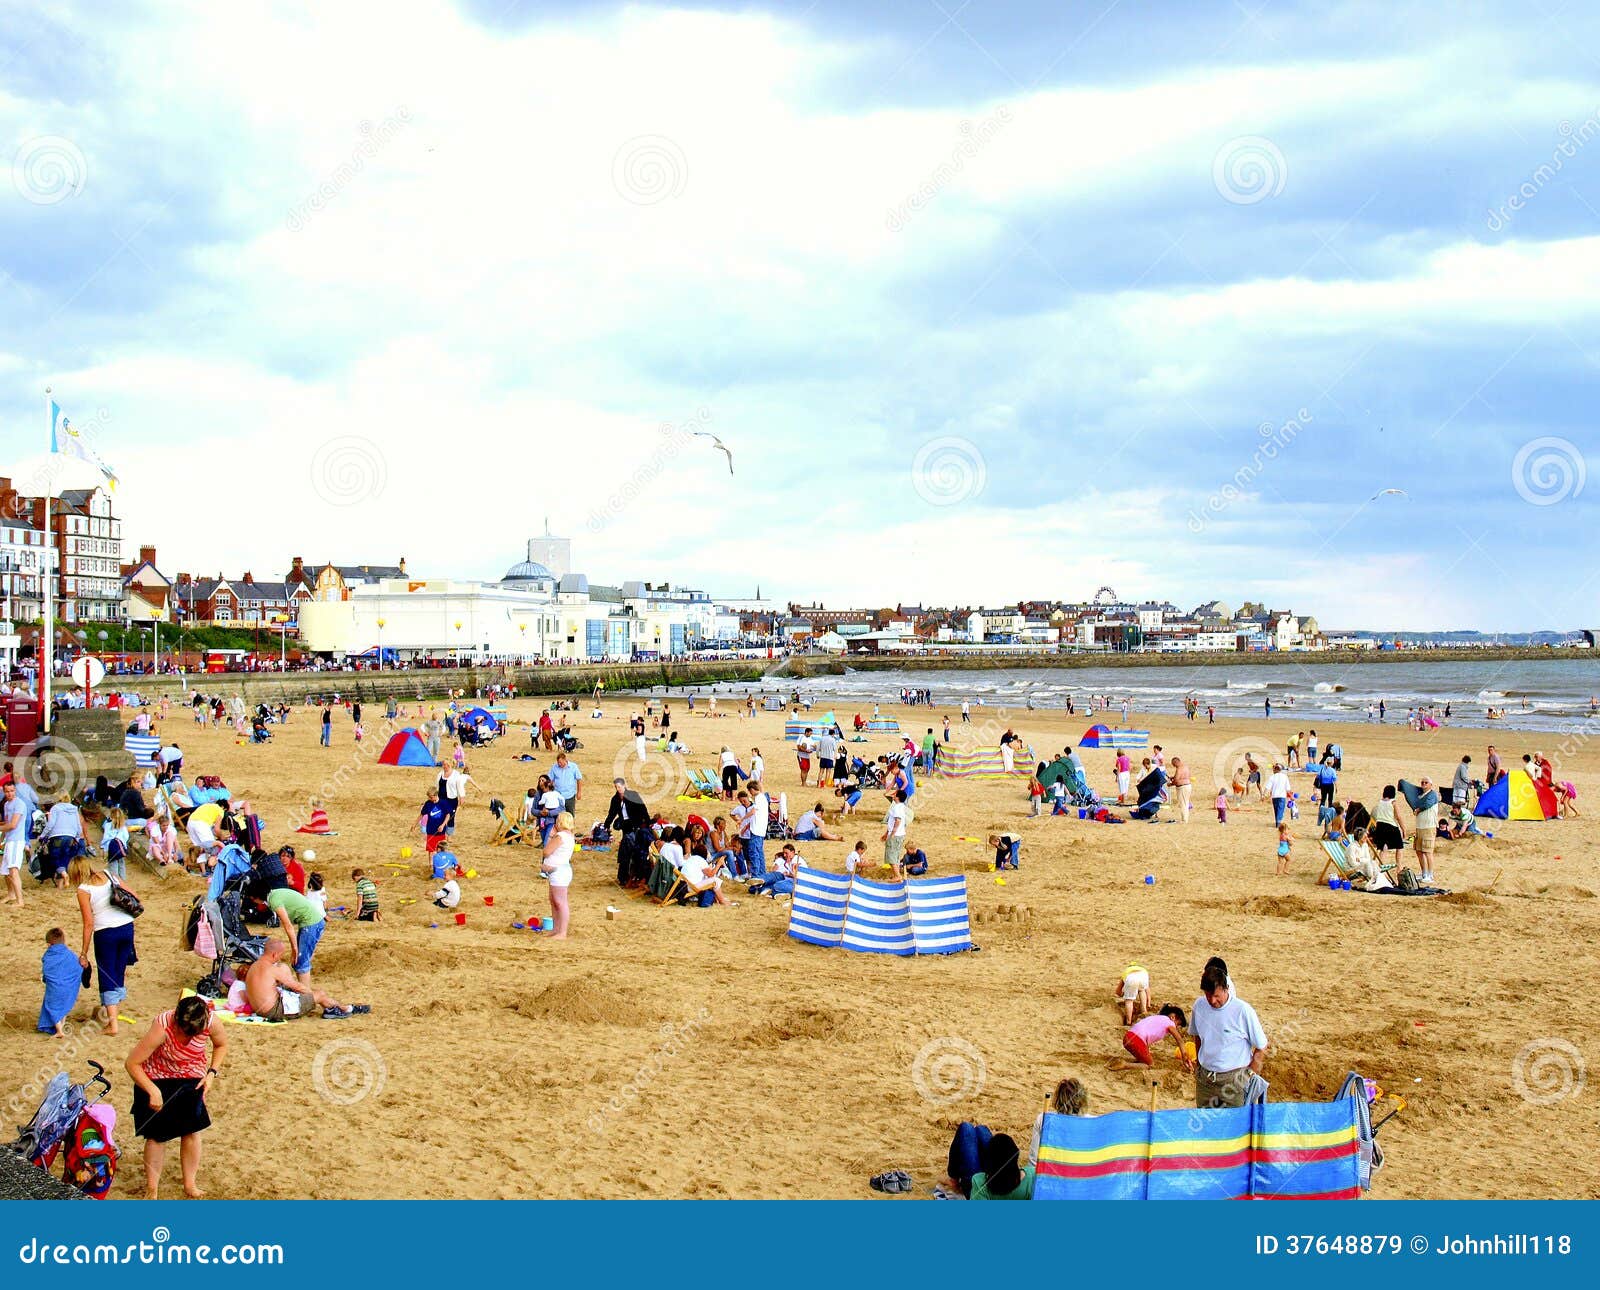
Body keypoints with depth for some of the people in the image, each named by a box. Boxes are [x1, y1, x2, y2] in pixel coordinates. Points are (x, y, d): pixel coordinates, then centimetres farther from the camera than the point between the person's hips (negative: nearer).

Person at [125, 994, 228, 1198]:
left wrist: (212, 1073, -12)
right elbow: (131, 1063, -26)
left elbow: (222, 1045, -1)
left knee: (191, 1132, 5)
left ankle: (190, 1184, 21)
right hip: (157, 1080, -3)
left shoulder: (212, 1023, -26)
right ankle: (151, 1189, 16)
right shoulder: (162, 1028, -35)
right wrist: (152, 1091, -30)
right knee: (156, 1135, 1)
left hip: (192, 1080, 3)